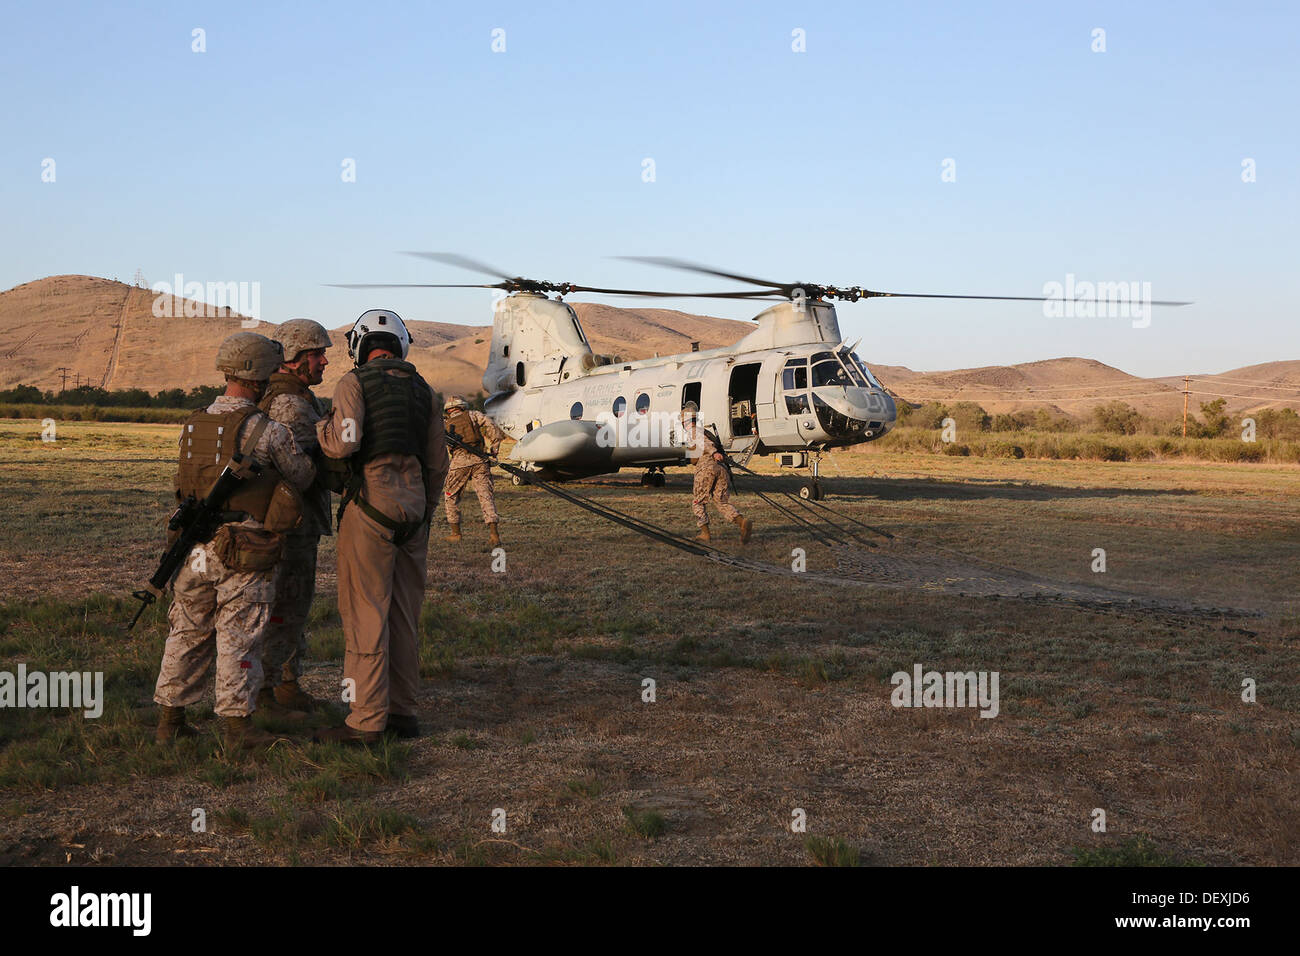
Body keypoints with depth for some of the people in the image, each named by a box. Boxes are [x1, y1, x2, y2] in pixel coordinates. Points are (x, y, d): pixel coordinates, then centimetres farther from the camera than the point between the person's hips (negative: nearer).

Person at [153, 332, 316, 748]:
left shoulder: (191, 428, 3)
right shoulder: (268, 433, -15)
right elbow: (303, 476, -1)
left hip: (196, 550, 6)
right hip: (245, 557, -6)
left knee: (188, 635, 16)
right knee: (238, 639, 3)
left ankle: (170, 718, 22)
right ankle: (236, 723, 9)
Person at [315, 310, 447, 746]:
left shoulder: (355, 383, -5)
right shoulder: (422, 390, 13)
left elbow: (344, 442, -19)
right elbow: (438, 461, 16)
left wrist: (321, 427, 3)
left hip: (370, 505, -6)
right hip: (414, 507, 6)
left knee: (365, 614, -4)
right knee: (404, 614, 12)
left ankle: (367, 721, -3)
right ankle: (402, 711, 17)